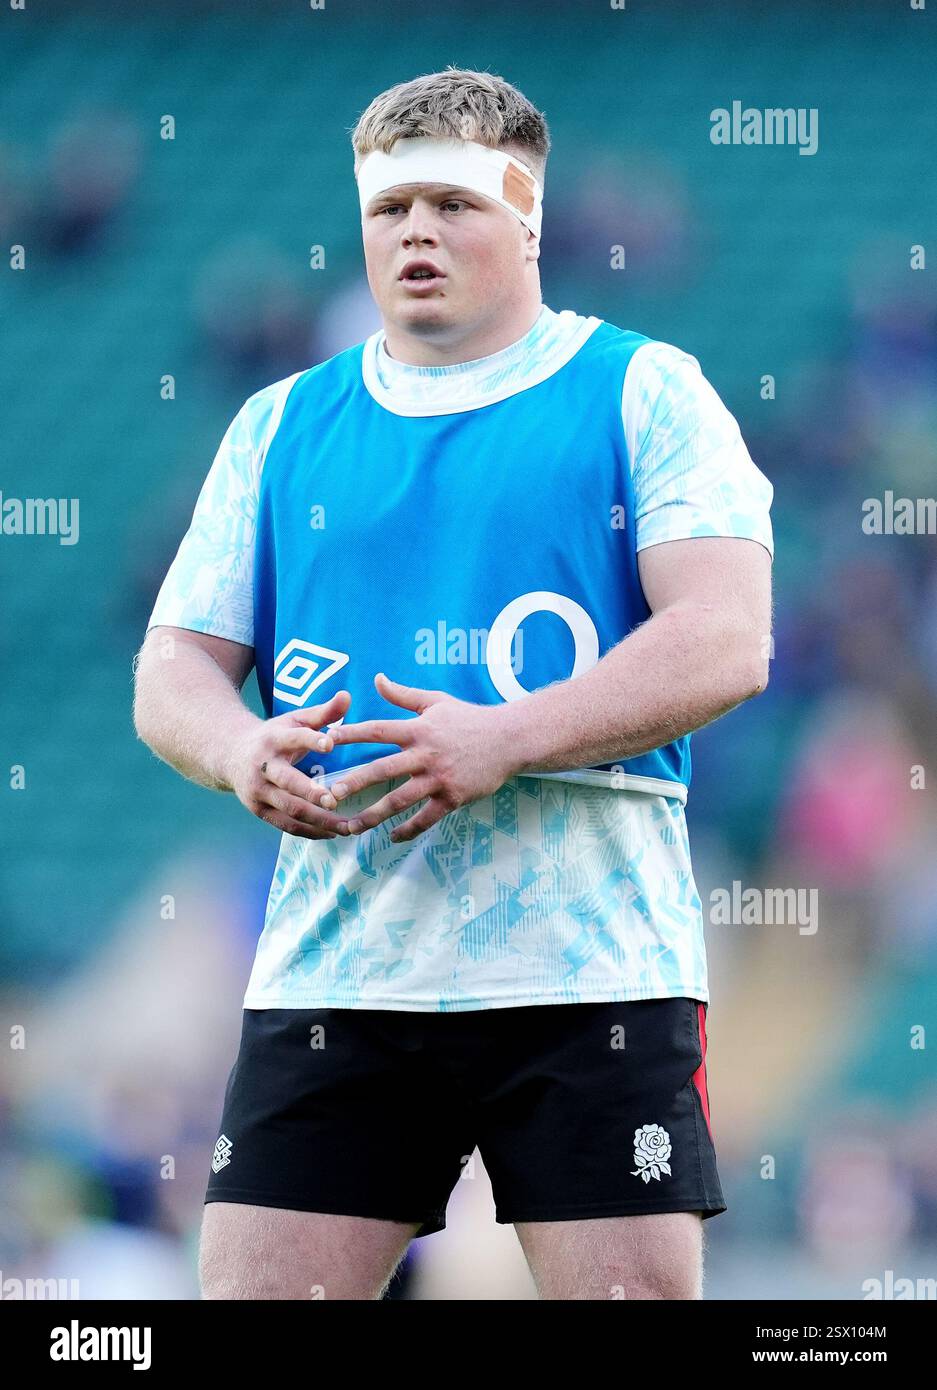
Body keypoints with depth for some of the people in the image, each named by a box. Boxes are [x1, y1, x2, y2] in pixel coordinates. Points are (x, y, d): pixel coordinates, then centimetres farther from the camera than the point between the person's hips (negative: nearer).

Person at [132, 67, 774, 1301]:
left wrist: (501, 741, -20)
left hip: (590, 965, -3)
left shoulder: (644, 392, 4)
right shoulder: (282, 426, 16)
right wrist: (240, 752, -11)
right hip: (330, 973, 3)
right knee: (250, 1295, -3)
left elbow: (727, 643, -8)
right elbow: (174, 669, 14)